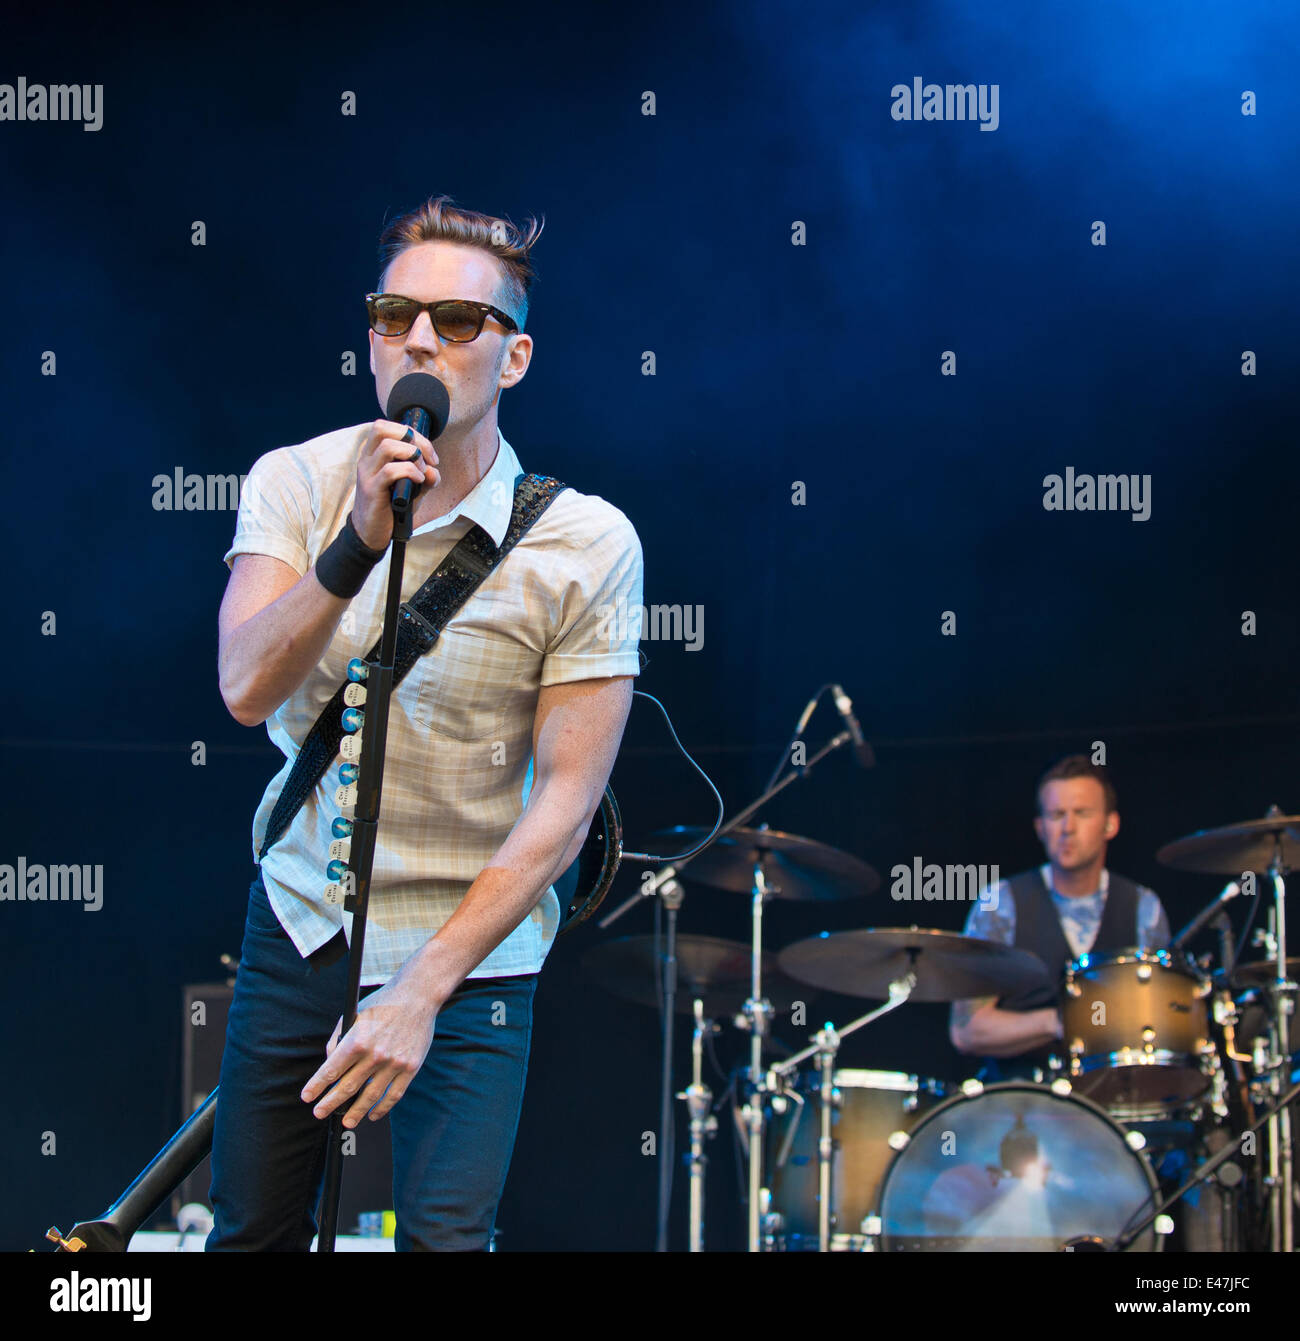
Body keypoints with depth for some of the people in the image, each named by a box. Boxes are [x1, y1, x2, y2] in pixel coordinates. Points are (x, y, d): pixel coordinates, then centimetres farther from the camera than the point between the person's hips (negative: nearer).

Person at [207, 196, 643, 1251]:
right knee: (249, 1236, 12)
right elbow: (246, 689, -20)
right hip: (299, 914, 3)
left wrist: (421, 992, -22)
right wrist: (357, 544, -36)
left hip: (470, 948, -3)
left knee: (443, 1236, -9)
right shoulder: (295, 483, -7)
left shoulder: (587, 547, -16)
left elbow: (567, 802, -17)